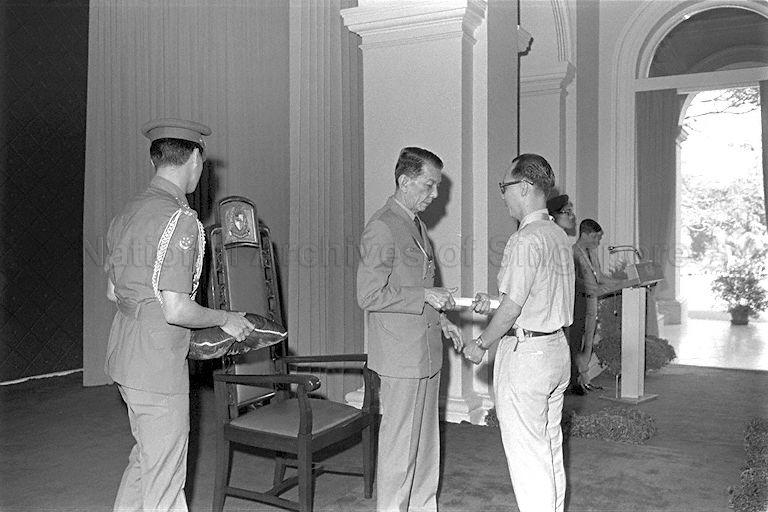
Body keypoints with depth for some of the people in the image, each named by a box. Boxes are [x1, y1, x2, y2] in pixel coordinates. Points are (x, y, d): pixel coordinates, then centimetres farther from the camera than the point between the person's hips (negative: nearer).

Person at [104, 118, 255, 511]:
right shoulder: (180, 219, -19)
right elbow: (175, 309, -24)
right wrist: (225, 319, -8)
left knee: (145, 458, 25)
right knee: (164, 479, 6)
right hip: (158, 365, -9)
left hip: (123, 358, 9)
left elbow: (113, 292, 14)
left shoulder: (127, 213, 8)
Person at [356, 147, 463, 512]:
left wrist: (440, 318, 13)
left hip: (426, 352, 9)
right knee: (400, 446, 2)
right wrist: (425, 296, -19)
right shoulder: (381, 228, -15)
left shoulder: (416, 224, 15)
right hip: (401, 356, -9)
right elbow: (369, 295, -20)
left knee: (426, 443, 17)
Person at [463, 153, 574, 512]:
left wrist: (481, 344, -6)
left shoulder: (526, 240, -17)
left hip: (524, 354, -10)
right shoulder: (558, 235, 11)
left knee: (526, 456, 1)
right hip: (557, 348, 10)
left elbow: (512, 308, -20)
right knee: (551, 451, 19)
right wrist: (492, 303, 11)